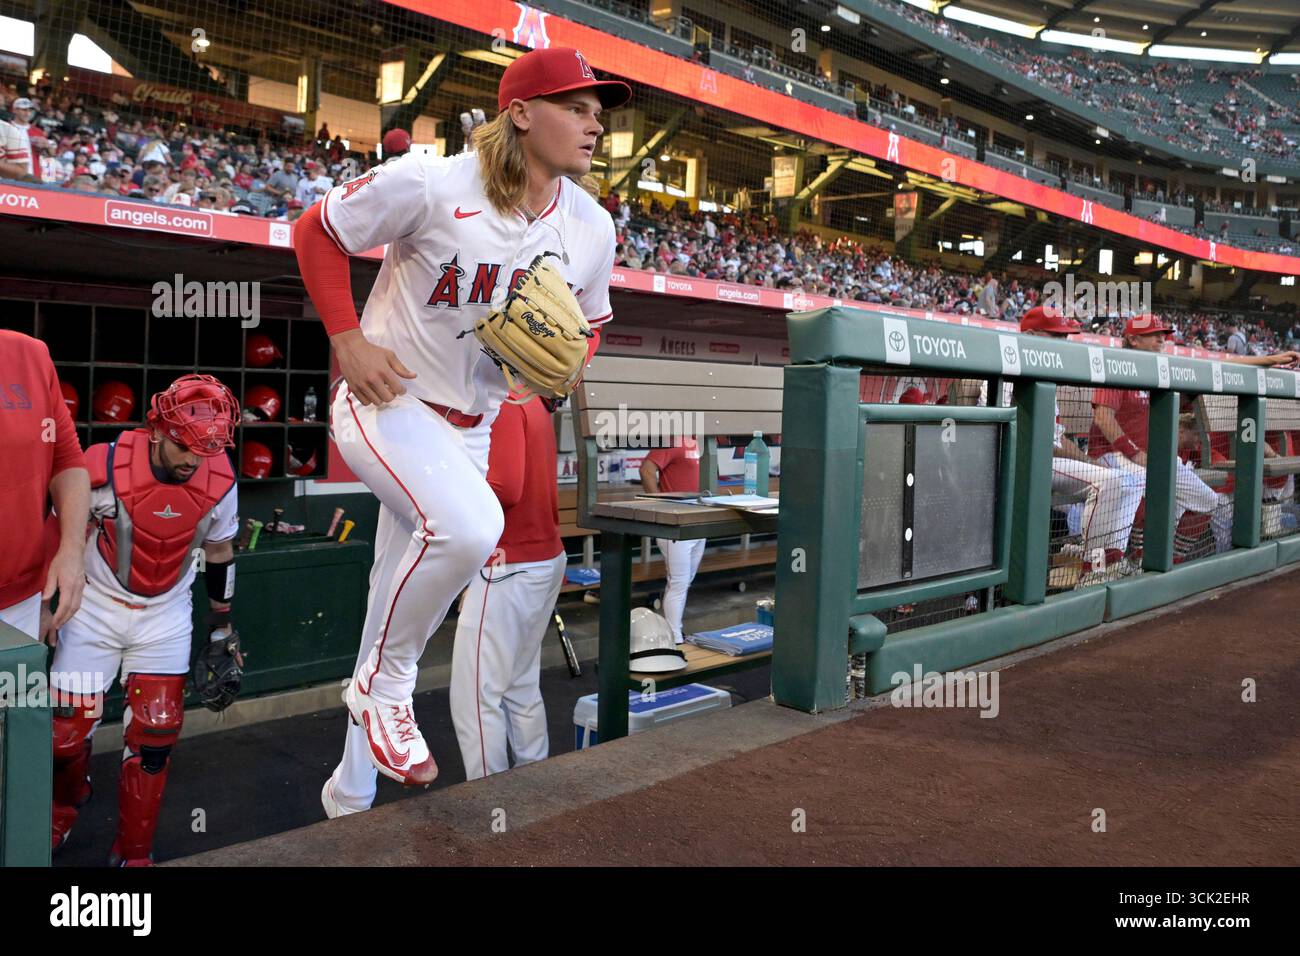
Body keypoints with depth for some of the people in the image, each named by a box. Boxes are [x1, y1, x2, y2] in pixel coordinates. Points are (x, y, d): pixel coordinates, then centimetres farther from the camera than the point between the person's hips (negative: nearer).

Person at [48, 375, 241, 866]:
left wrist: (222, 627, 9)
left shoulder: (220, 481, -14)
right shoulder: (103, 468, -23)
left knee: (155, 734, -1)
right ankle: (65, 803, 38)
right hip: (96, 607, -1)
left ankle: (133, 853, 17)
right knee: (68, 730, 2)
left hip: (166, 615, 2)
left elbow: (219, 554, 3)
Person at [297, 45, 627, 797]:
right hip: (386, 403, -5)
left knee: (404, 606, 12)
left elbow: (590, 323, 14)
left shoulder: (592, 228, -2)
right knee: (470, 527, -34)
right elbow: (318, 232, -5)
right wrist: (347, 339, -15)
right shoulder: (430, 184, -18)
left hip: (470, 426, 6)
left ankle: (351, 797, 31)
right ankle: (385, 687, -4)